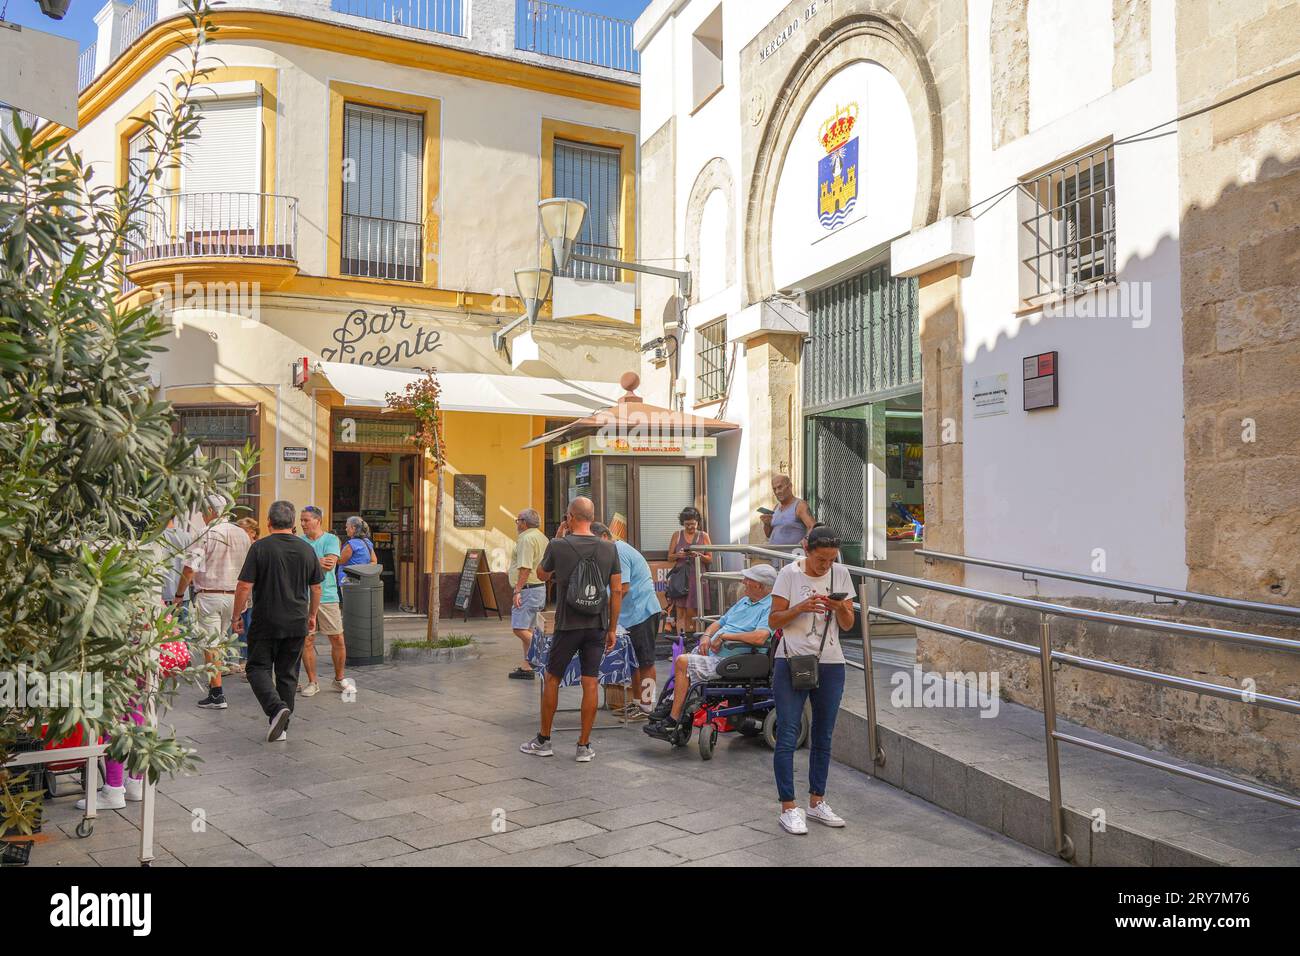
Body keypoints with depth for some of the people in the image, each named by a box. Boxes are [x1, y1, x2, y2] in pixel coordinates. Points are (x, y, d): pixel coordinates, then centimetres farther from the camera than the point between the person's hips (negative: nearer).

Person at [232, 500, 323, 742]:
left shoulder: (260, 547, -9)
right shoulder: (307, 549, 3)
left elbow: (245, 587, -11)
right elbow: (316, 588, 9)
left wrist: (236, 616, 1)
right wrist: (312, 615, 22)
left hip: (265, 623, -3)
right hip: (297, 624, 4)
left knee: (258, 668, 7)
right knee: (288, 674, 11)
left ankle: (276, 708, -17)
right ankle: (281, 727, 14)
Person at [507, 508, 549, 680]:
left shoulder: (527, 539, -14)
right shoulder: (542, 538, 17)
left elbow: (525, 568, -22)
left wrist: (518, 590, -22)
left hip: (527, 589, -10)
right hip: (540, 587, 10)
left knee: (519, 629, -12)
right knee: (526, 630, 12)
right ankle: (527, 667, 14)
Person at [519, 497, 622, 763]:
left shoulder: (558, 547, -8)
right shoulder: (609, 549, 0)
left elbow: (542, 574, 11)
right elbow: (617, 591, 0)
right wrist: (612, 629, 8)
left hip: (567, 626, -2)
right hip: (597, 626, 2)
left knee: (552, 679, 12)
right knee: (590, 683, 5)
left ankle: (543, 741, 22)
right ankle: (584, 746, 9)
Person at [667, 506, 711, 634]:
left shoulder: (704, 536, 7)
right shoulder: (677, 535, 8)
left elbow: (710, 559, 6)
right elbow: (669, 557, 11)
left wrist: (698, 555, -13)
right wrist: (678, 555, -10)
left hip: (697, 577, 0)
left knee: (692, 612, 1)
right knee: (680, 610, -7)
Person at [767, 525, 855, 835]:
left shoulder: (841, 574, 3)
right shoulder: (790, 573, -6)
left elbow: (848, 625, 6)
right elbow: (773, 621, -5)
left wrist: (840, 608, -15)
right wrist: (801, 607, -21)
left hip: (830, 664, 4)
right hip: (791, 662, -4)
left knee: (823, 737, 12)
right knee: (788, 736, -5)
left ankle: (817, 802, 25)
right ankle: (789, 808, 3)